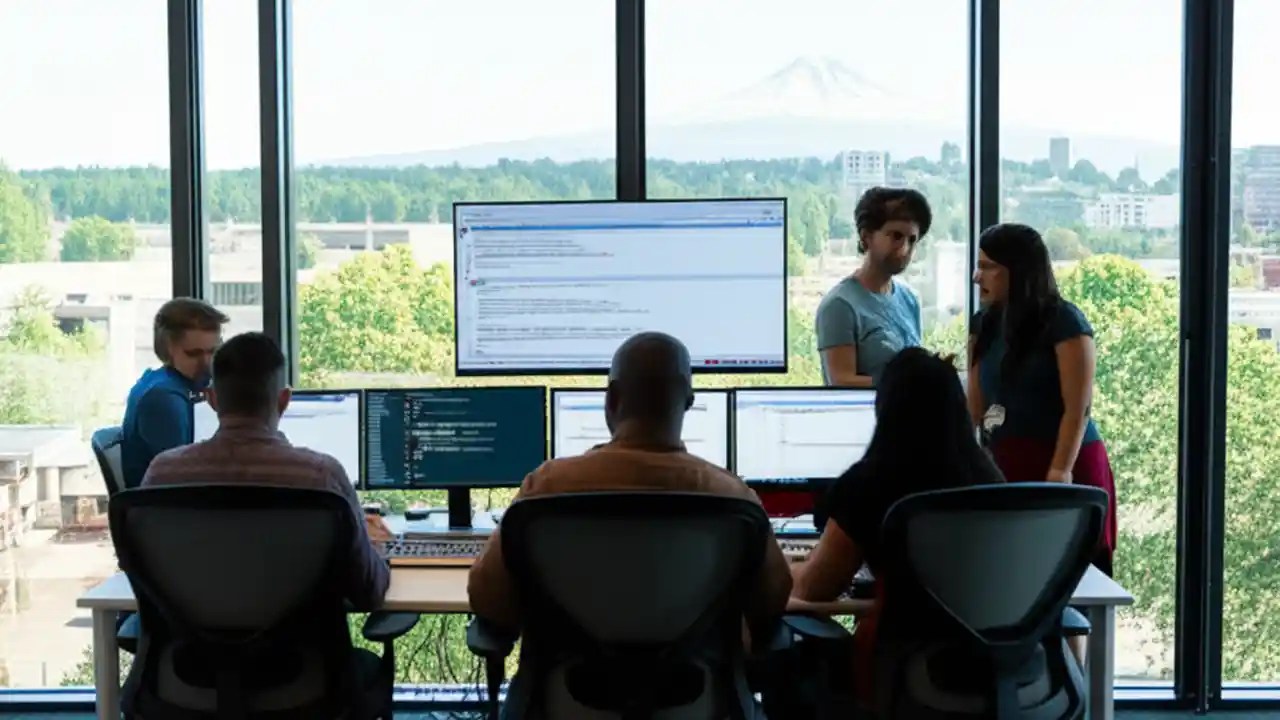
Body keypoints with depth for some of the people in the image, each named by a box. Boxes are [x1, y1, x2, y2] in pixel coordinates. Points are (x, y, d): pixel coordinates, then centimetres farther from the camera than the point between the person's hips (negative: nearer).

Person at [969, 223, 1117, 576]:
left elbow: (1077, 409, -14)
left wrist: (1060, 472, -22)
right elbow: (975, 406, 9)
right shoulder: (985, 324, 10)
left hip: (1065, 468, -6)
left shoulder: (1064, 323, -9)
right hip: (1006, 468, 6)